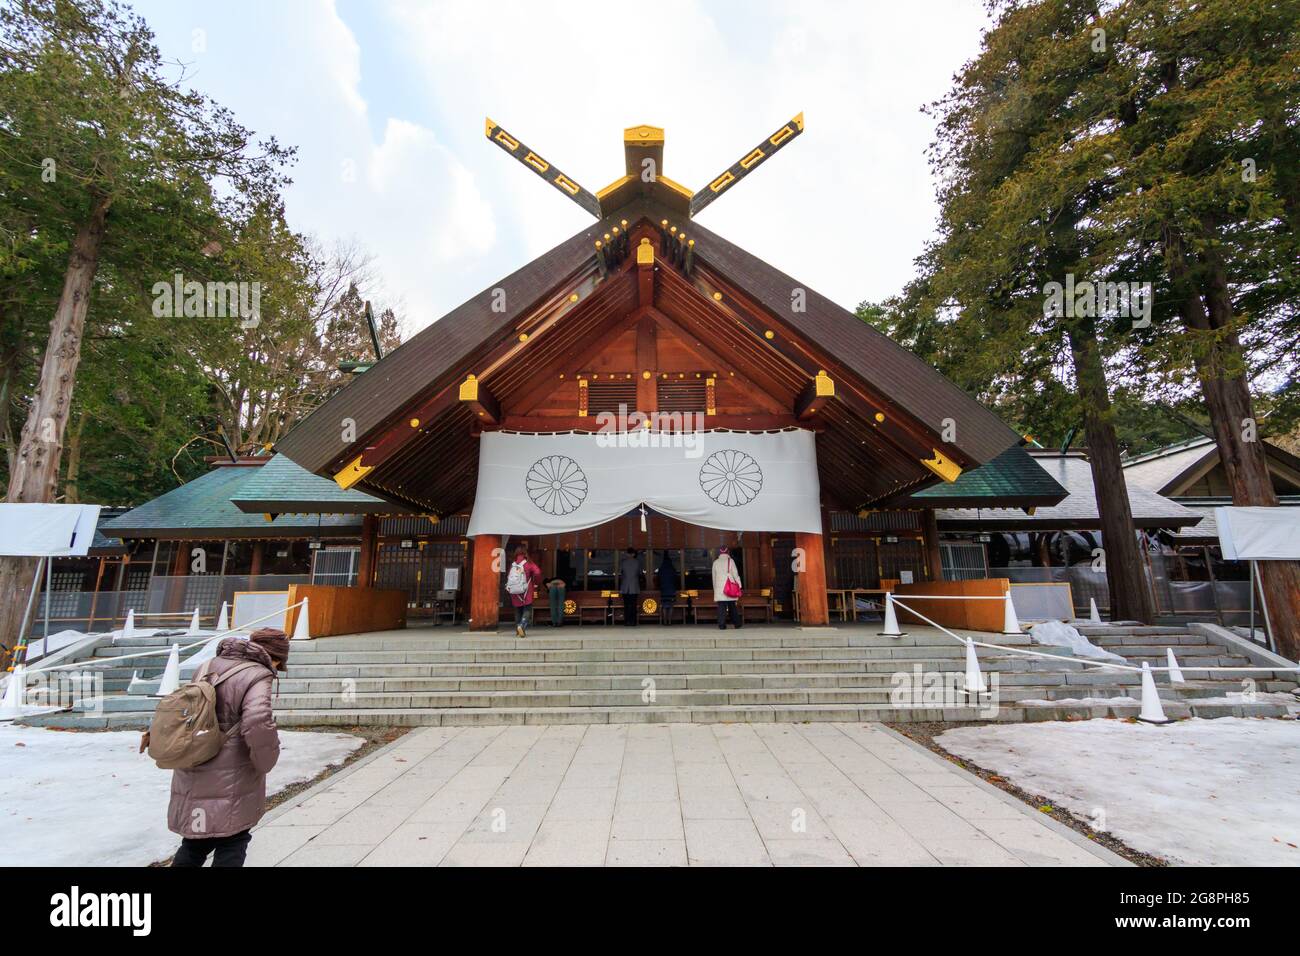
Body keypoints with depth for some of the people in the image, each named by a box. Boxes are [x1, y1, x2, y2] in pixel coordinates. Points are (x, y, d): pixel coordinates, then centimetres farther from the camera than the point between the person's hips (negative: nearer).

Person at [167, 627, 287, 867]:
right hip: (229, 784, -7)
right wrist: (265, 762, -14)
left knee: (195, 844, 24)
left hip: (192, 779, 7)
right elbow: (258, 723, -32)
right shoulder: (257, 677, -19)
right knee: (231, 844, 12)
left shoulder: (208, 667, 6)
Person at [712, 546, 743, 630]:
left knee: (721, 607, -2)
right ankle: (737, 623, 18)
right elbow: (735, 574, -1)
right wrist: (739, 585, 3)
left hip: (719, 587, 1)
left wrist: (715, 588, 18)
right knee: (733, 606, 10)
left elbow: (714, 577, 12)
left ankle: (721, 625, -8)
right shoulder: (730, 561, 1)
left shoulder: (715, 562, 8)